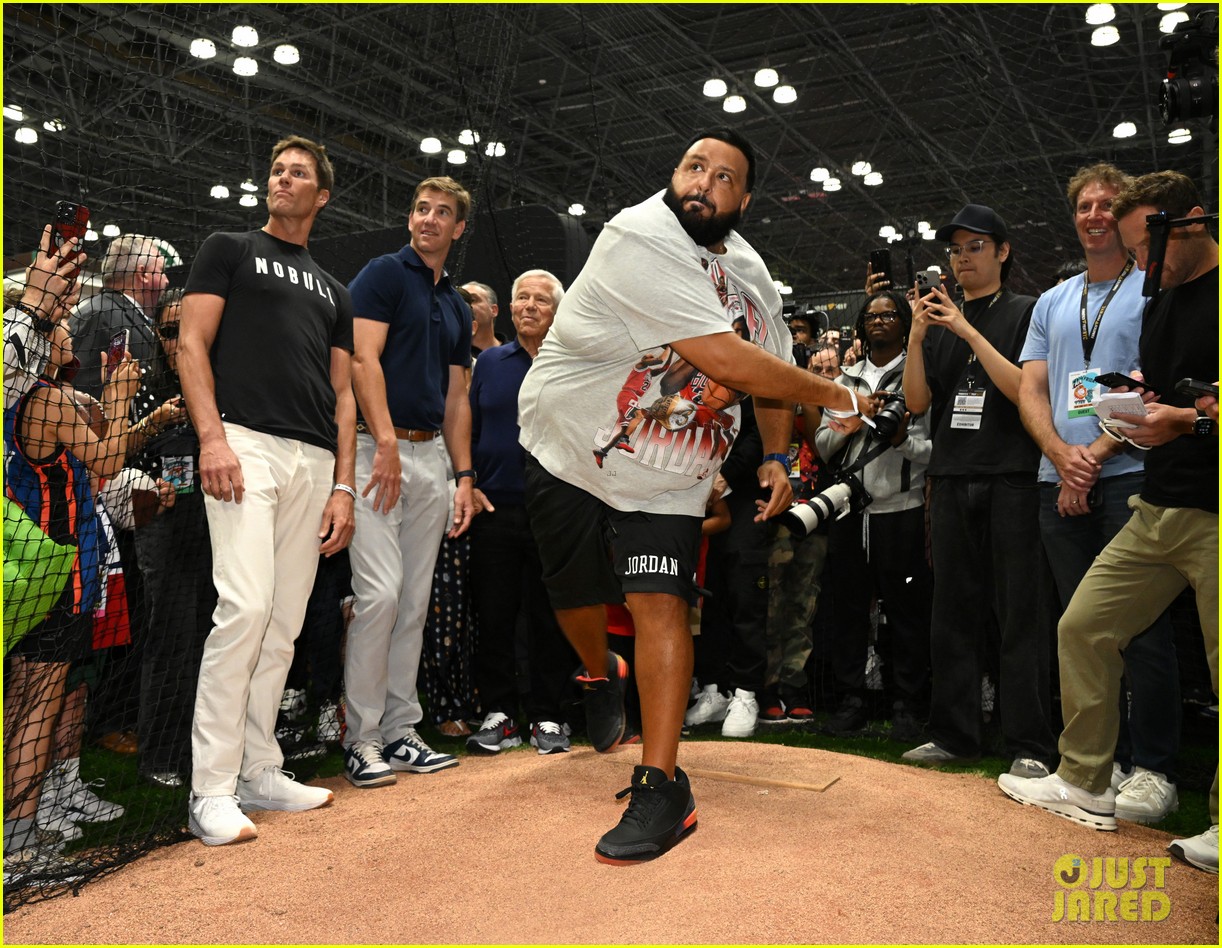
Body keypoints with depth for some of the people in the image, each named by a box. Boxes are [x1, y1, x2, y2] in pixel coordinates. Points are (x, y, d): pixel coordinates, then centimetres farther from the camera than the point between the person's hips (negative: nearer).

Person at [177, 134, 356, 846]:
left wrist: (344, 485, 9)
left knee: (285, 624, 5)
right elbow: (192, 344, 2)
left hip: (315, 461, 5)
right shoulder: (230, 250, 13)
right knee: (245, 606, -17)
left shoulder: (333, 290, 26)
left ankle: (259, 772, 14)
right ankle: (212, 790, -9)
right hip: (246, 444, -5)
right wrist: (212, 437, -14)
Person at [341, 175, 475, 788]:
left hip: (430, 456, 7)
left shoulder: (456, 307, 22)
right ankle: (362, 739, -2)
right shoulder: (383, 274, 2)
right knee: (380, 593, -13)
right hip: (380, 450, -7)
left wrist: (464, 476, 11)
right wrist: (386, 443, -20)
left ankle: (400, 733, 14)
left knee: (415, 602, 7)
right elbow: (364, 359, -10)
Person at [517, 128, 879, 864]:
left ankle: (662, 788, -5)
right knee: (578, 597, 12)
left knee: (660, 607, -11)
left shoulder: (748, 269, 4)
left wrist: (777, 456, 7)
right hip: (571, 451, -2)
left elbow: (774, 365, 18)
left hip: (669, 476, 3)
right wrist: (837, 397, -19)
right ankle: (602, 677, 47)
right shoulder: (641, 238, -21)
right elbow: (728, 361, -28)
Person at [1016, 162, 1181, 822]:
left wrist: (1099, 453, -14)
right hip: (1060, 482, 5)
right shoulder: (1051, 302, 21)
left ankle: (1152, 769, 3)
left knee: (1142, 626, -6)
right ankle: (1104, 758, 16)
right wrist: (1063, 457, -6)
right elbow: (1030, 390, 12)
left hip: (1131, 476, -5)